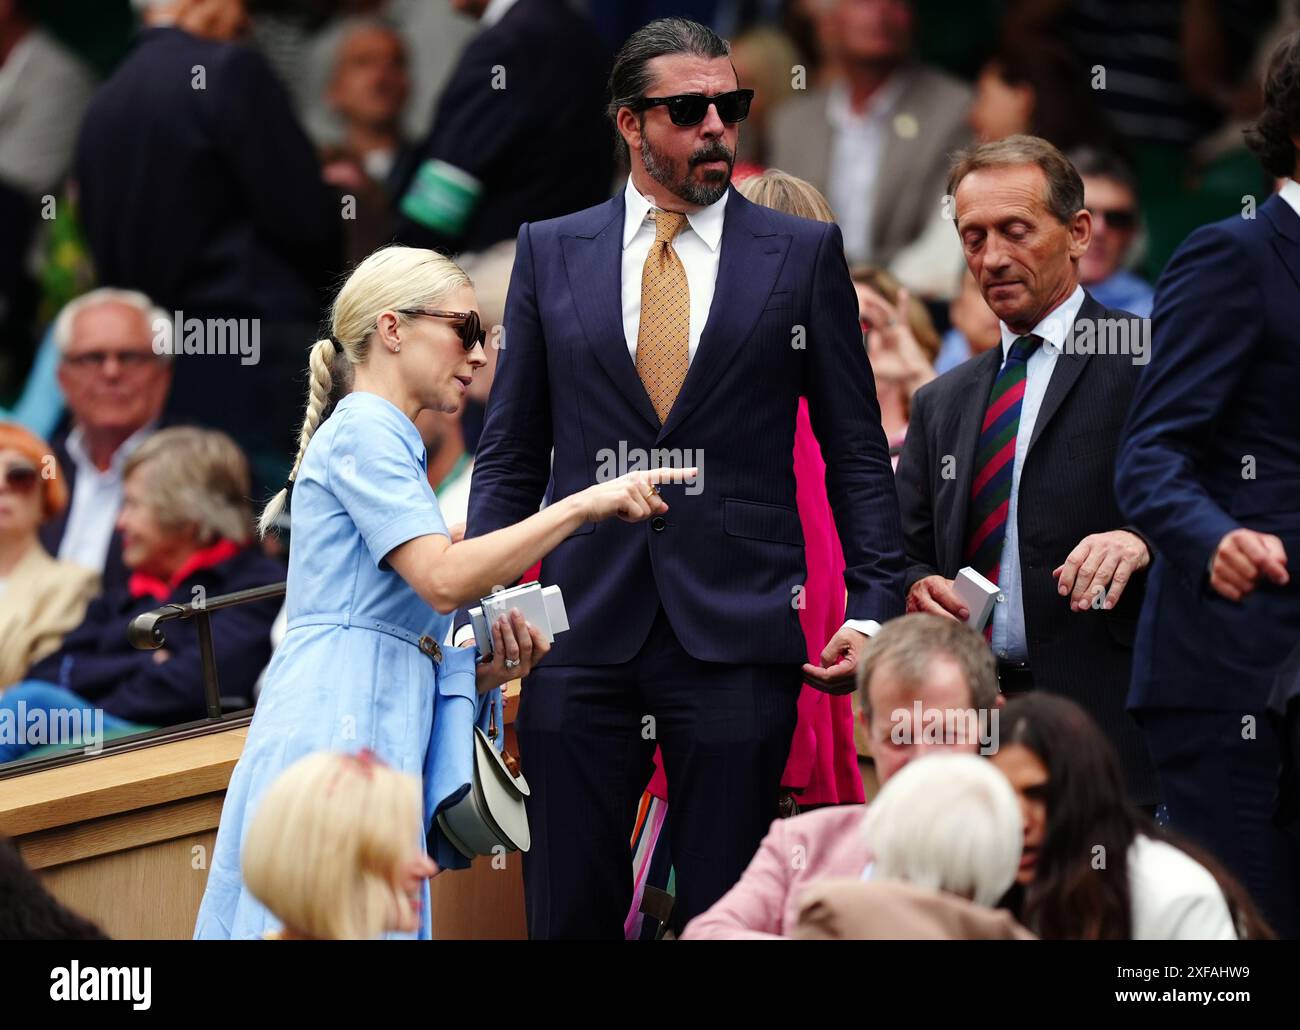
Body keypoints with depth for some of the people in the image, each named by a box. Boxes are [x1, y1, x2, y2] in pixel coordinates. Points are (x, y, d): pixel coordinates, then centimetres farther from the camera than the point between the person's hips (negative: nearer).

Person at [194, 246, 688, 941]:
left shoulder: (387, 441, 28)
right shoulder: (362, 430, -2)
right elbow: (444, 580, -15)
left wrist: (485, 668, 6)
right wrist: (584, 505, -12)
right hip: (339, 732, -9)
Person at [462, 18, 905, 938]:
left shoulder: (802, 254, 6)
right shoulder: (550, 252, 10)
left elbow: (857, 453, 6)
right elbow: (511, 453, 11)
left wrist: (876, 609, -3)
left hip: (737, 630, -1)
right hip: (583, 629, 1)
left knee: (725, 911, 2)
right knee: (569, 906, 3)